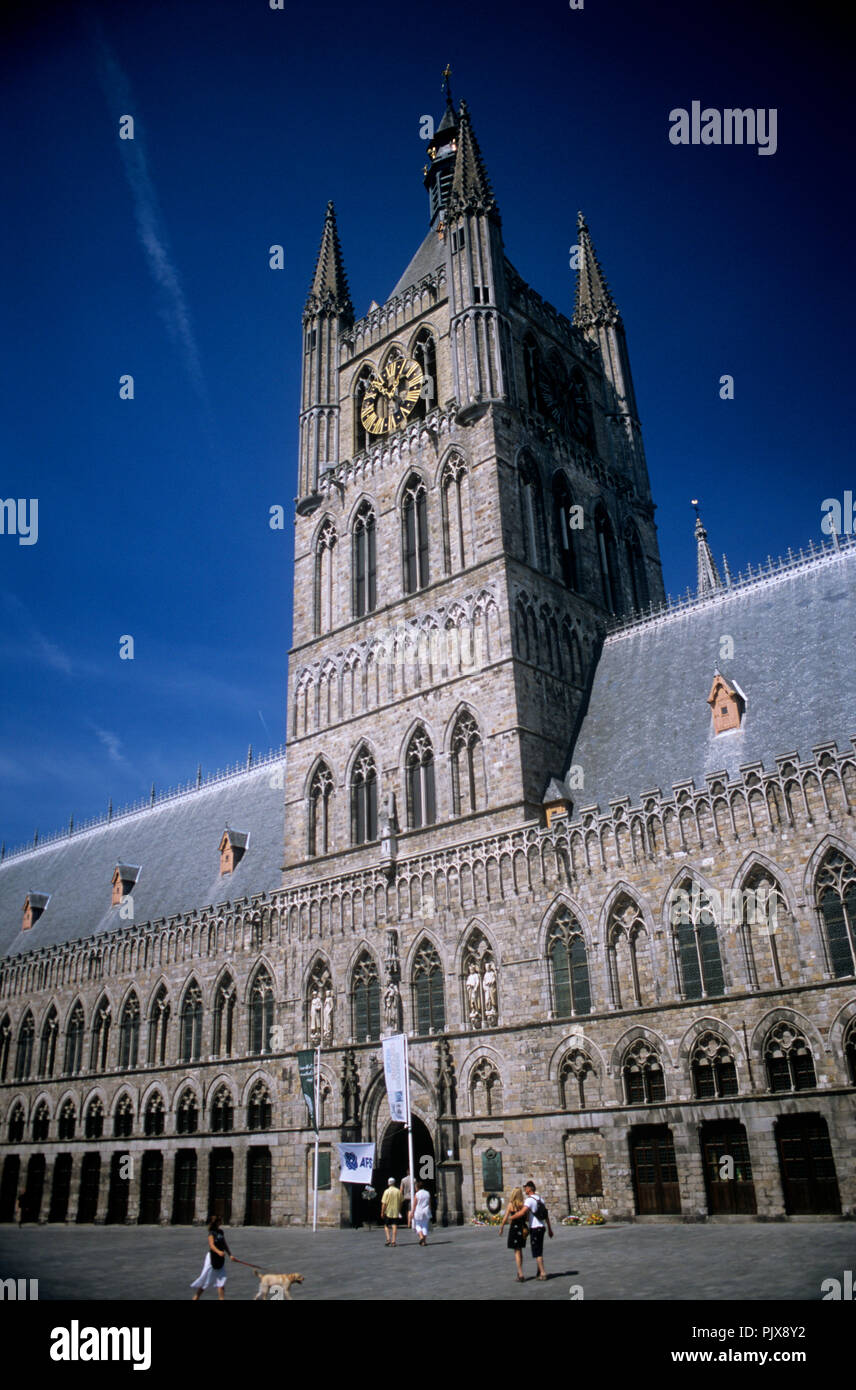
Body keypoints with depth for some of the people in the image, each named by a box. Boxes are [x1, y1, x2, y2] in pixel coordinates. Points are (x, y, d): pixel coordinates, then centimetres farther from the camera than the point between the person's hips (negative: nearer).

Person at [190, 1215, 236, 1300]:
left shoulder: (220, 1231, 9)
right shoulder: (212, 1233, -14)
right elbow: (211, 1245, -30)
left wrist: (230, 1254, 15)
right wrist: (218, 1252, -47)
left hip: (220, 1259, 7)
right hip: (212, 1257, -7)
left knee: (221, 1280, 2)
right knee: (206, 1281, 4)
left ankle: (221, 1298, 4)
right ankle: (196, 1297, 21)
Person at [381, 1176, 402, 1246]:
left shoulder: (387, 1191, -9)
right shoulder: (398, 1191, 0)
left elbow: (384, 1203, -11)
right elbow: (400, 1202, 5)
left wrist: (382, 1212, -4)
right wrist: (399, 1211, 16)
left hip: (388, 1212, -2)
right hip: (396, 1212, 2)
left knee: (386, 1225, 11)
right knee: (394, 1226, 5)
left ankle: (388, 1238, -4)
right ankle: (393, 1241, -1)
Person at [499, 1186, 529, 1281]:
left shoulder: (510, 1205, -9)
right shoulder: (524, 1204, -1)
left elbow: (505, 1218, -8)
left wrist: (501, 1227, 6)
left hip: (514, 1228, -4)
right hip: (523, 1229, 4)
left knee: (517, 1252, 1)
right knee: (520, 1251, 20)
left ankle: (521, 1274, -3)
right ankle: (519, 1272, 29)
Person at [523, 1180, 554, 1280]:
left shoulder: (529, 1200, -14)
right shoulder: (540, 1199, 12)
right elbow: (546, 1215, 15)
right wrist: (550, 1229, 20)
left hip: (535, 1228, -8)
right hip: (542, 1227, 8)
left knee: (537, 1252, -3)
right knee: (539, 1250, 17)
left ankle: (542, 1274, -6)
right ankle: (540, 1272, 24)